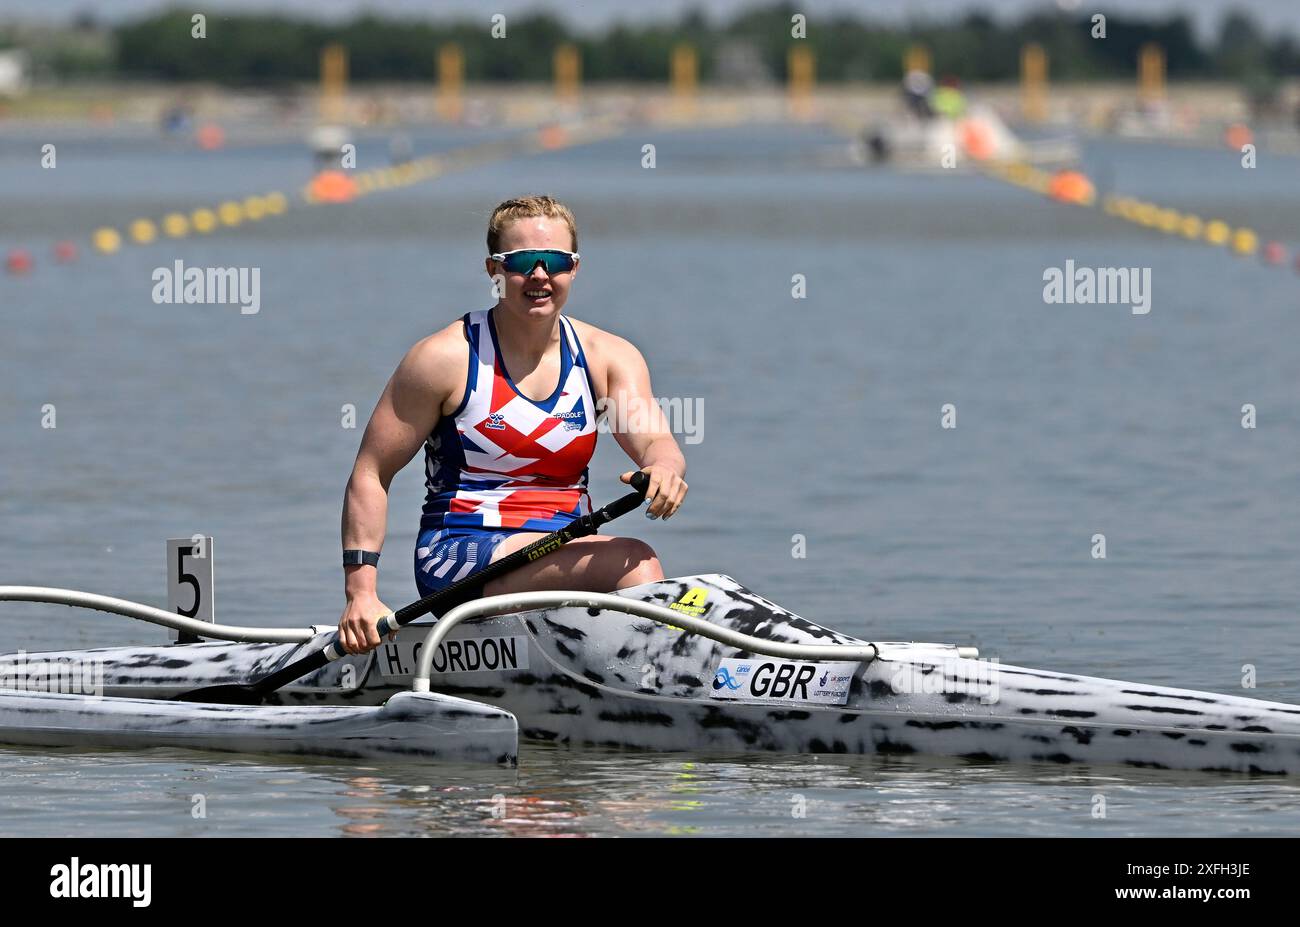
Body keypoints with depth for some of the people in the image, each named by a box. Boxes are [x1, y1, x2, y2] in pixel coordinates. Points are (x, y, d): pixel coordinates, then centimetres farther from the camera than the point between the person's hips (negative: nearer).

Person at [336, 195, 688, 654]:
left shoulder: (608, 357, 8)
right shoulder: (446, 358, -4)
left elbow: (656, 440, -8)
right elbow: (370, 475, -1)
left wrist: (663, 467, -35)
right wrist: (360, 593, -11)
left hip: (564, 556, 5)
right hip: (460, 553, -5)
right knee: (634, 562, -30)